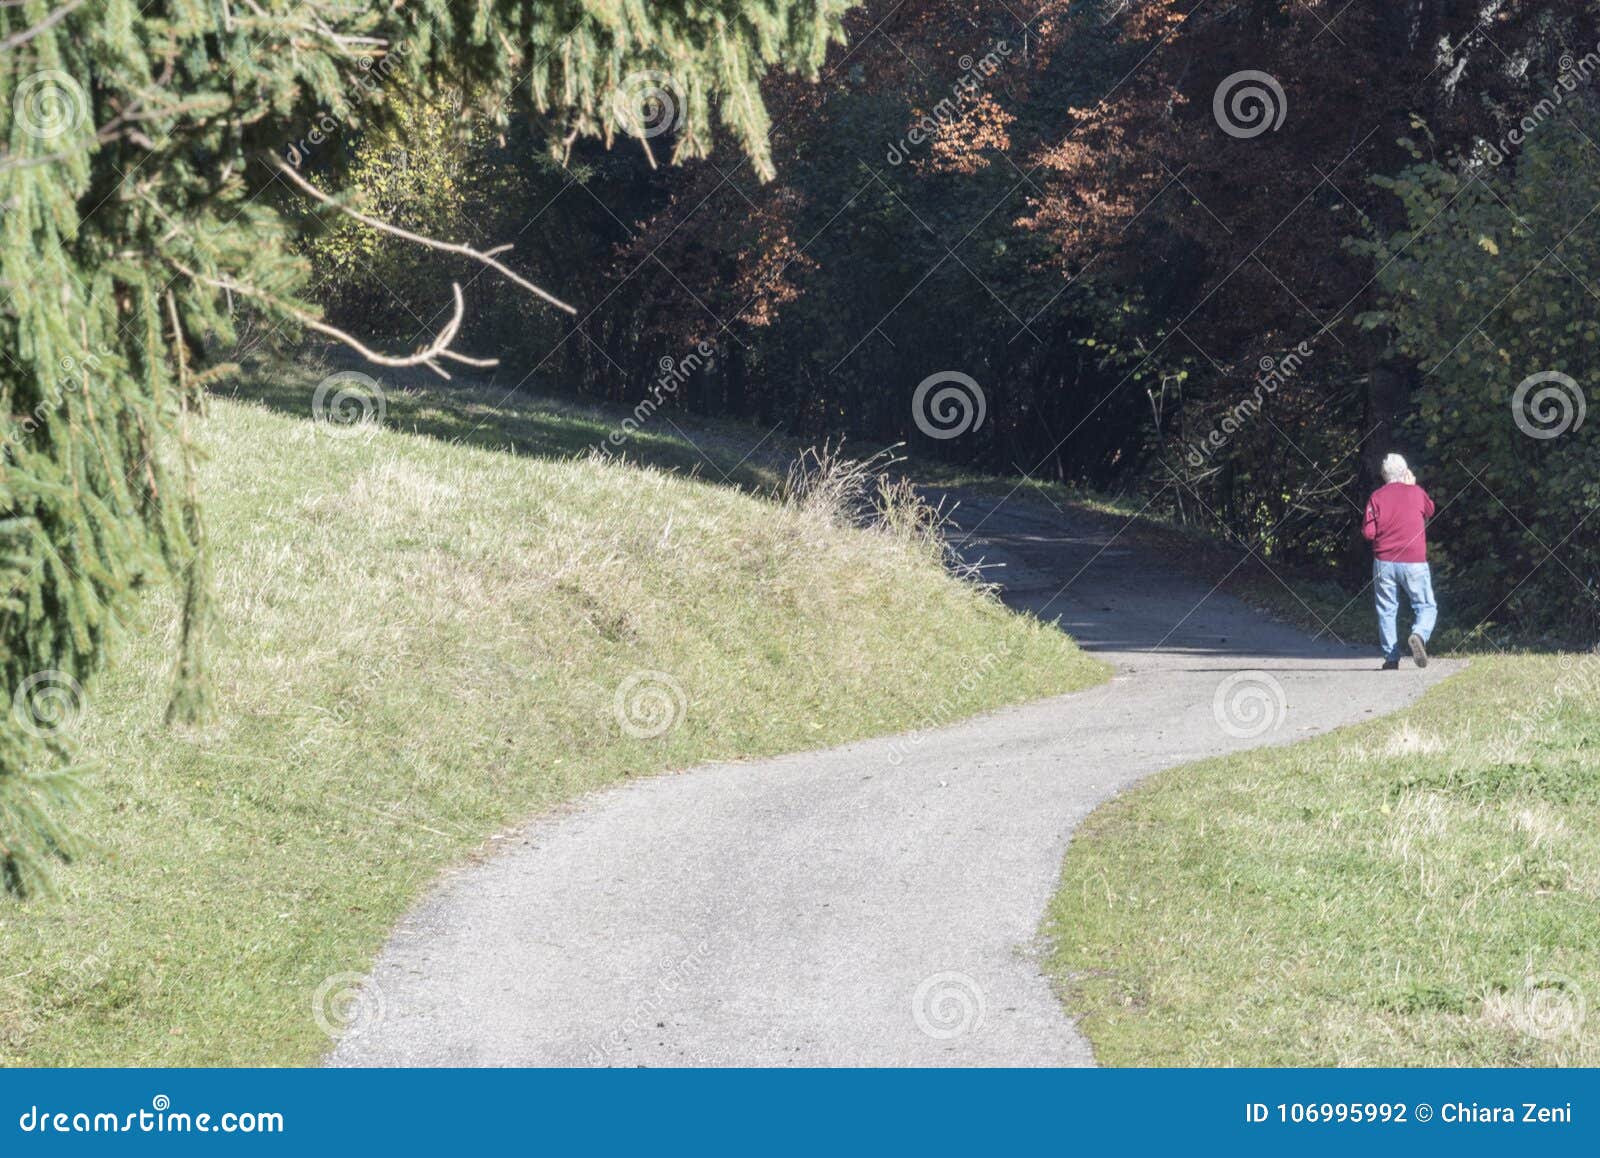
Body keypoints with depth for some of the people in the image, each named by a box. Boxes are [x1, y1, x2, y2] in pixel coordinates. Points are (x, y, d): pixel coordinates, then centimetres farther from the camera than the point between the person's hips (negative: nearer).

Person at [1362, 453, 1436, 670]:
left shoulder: (1377, 497, -2)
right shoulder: (1416, 493, 0)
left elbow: (1368, 532, -5)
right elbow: (1430, 511, 22)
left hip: (1384, 562, 1)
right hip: (1414, 562, -1)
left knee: (1386, 611, 9)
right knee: (1426, 607, 7)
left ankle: (1391, 658, 4)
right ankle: (1419, 635, -22)